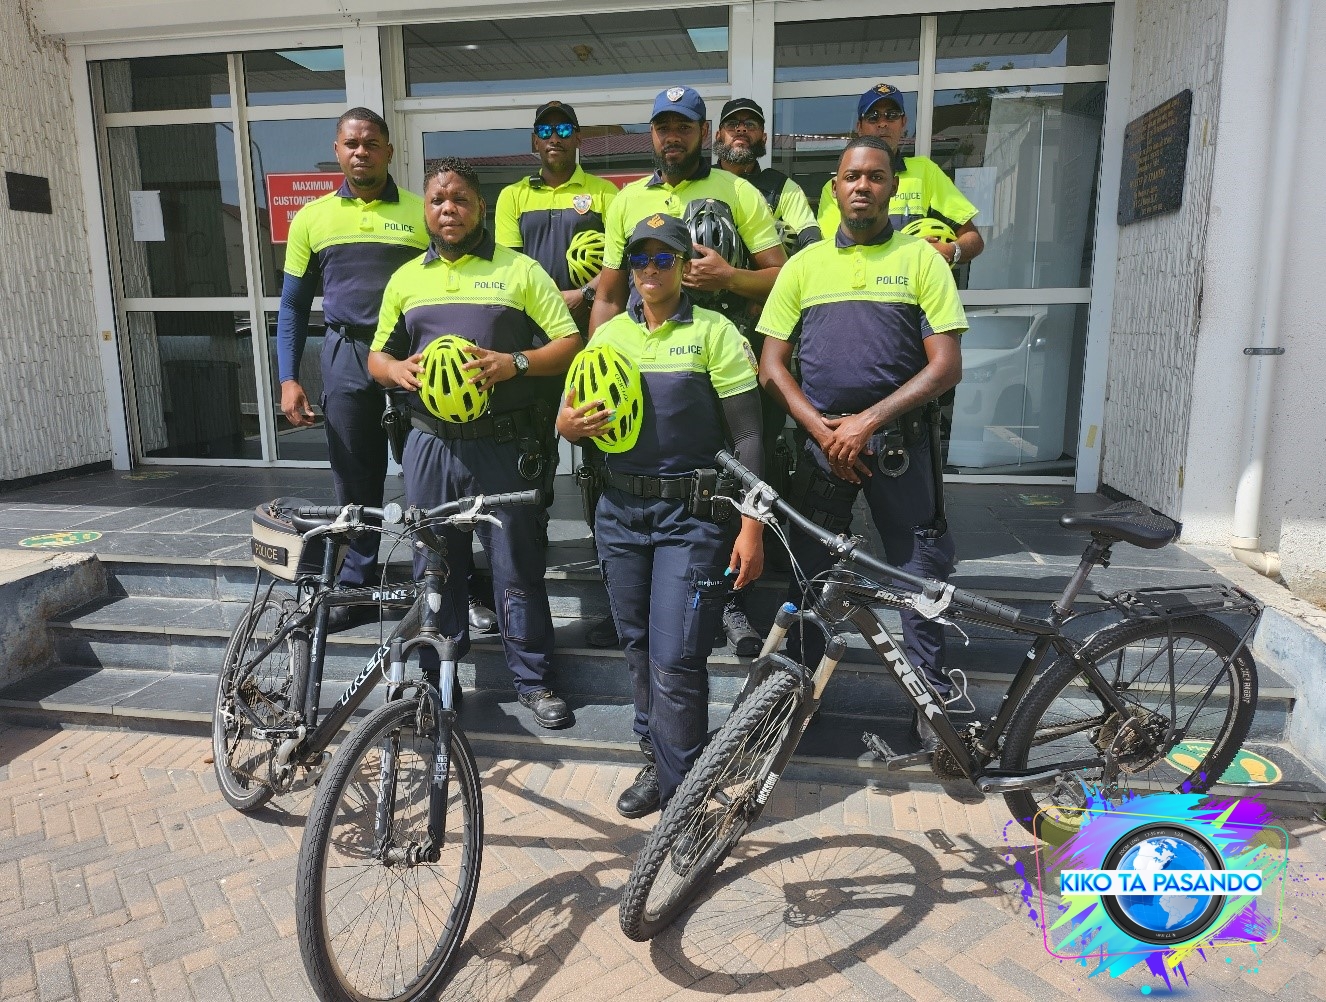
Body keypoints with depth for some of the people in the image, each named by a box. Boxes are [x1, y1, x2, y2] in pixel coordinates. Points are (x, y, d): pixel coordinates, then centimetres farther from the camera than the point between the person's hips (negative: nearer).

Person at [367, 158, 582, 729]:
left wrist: (513, 363, -18)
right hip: (430, 444, 4)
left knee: (516, 564, 1)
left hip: (503, 446, -3)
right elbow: (376, 356, 19)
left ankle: (533, 679, 17)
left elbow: (569, 346, -1)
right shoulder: (406, 279, 14)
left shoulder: (519, 270, 3)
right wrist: (398, 370, -5)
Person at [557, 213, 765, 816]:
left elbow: (746, 434, -7)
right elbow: (575, 417, 15)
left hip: (692, 515, -5)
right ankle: (656, 759, 34)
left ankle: (681, 795, 9)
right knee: (638, 645, 14)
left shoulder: (714, 332, -4)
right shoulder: (608, 335, 10)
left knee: (675, 660, -7)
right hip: (620, 511, 5)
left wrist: (751, 526, -13)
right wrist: (569, 424, -11)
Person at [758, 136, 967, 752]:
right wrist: (825, 431, -9)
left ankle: (933, 701, 20)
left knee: (922, 574, 3)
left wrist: (868, 421, -15)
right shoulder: (804, 264, 8)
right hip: (820, 438, 2)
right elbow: (772, 366, 4)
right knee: (811, 569, 9)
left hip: (900, 440, -1)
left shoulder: (921, 258, 2)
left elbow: (946, 365, -5)